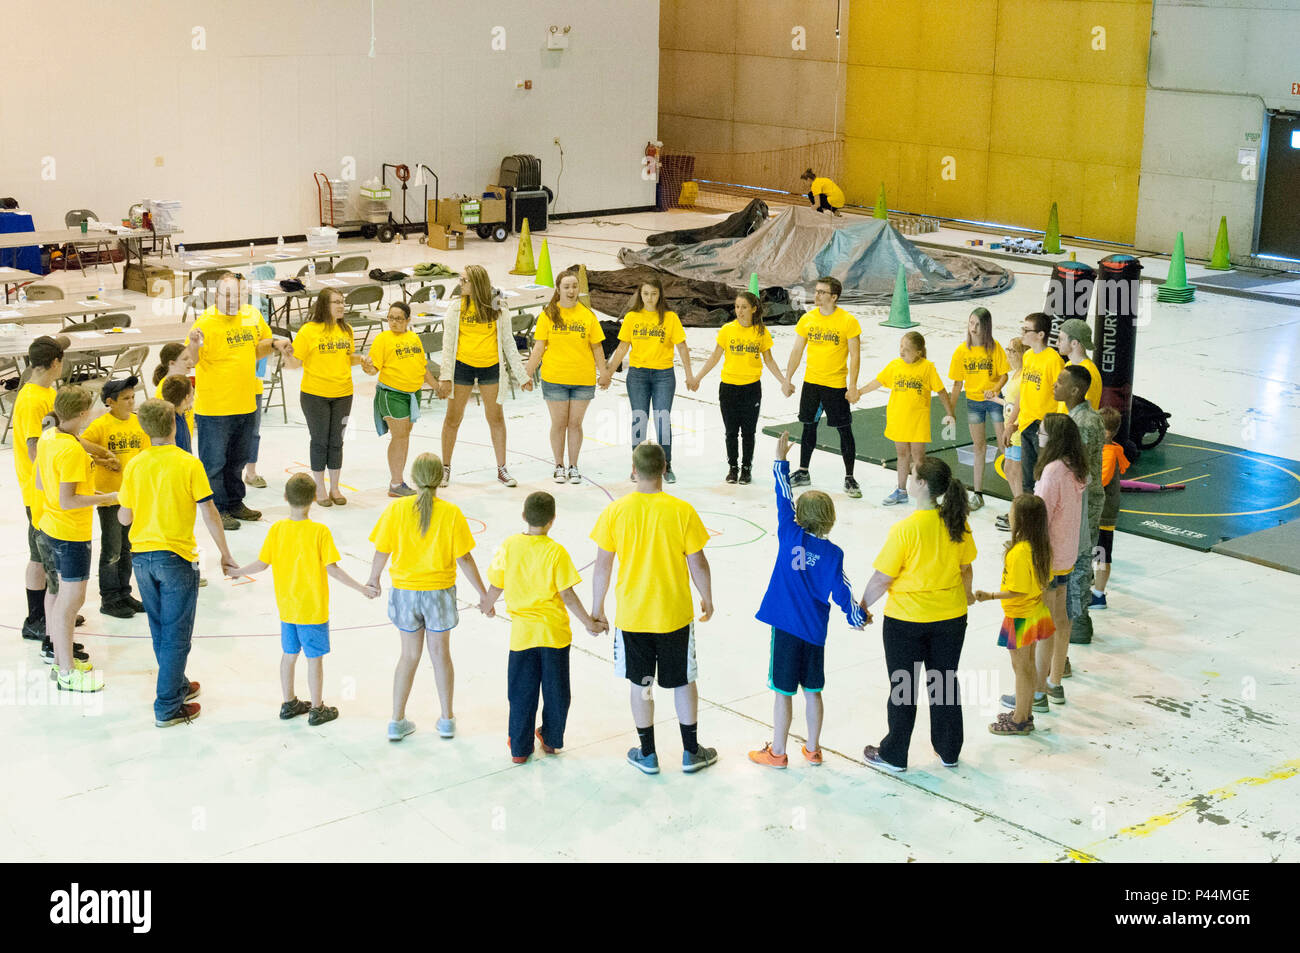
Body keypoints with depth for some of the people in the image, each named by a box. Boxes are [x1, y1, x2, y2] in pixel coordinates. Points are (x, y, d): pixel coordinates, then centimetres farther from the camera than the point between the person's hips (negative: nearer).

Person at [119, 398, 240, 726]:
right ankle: (168, 707, 3)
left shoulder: (135, 466, -1)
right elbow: (208, 514, -12)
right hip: (177, 557, -4)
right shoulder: (189, 464, -11)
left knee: (160, 631, 20)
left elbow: (125, 518, 2)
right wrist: (225, 554, -5)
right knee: (176, 634, 3)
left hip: (142, 557, 5)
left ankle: (176, 685, 36)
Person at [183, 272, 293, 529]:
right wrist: (194, 344, -37)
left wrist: (273, 343, 0)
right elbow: (191, 361, -16)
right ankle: (218, 510, 14)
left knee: (237, 459, 20)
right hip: (214, 407, -6)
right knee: (214, 461, 3)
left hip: (245, 404, 6)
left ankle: (235, 504, 34)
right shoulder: (206, 322, -15)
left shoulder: (252, 315, 5)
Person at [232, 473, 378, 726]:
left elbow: (261, 564, 0)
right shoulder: (320, 532, -17)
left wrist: (237, 571, 19)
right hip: (313, 610, -4)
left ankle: (289, 703, 30)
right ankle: (317, 710, 15)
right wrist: (362, 588, -11)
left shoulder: (276, 529, -6)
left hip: (287, 608, 5)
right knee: (315, 658, 6)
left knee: (289, 654, 18)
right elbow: (332, 569, -17)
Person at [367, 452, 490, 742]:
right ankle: (447, 720, 25)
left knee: (409, 654, 16)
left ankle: (397, 721, 19)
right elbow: (464, 558, -10)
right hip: (439, 591, -1)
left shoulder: (397, 509, -11)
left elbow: (381, 551, -4)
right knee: (440, 653, 15)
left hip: (404, 591, 1)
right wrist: (483, 594, 0)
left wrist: (373, 579, 16)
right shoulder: (451, 513, -14)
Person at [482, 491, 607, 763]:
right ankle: (551, 739, 31)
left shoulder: (509, 546, -6)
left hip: (522, 633, 2)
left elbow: (496, 586, 2)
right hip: (554, 632, -2)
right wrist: (590, 624, -2)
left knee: (521, 692, 11)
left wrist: (487, 606, 23)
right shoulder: (556, 552, -14)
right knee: (556, 690, 16)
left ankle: (520, 748, 17)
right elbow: (567, 595, -12)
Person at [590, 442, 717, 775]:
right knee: (683, 682, 15)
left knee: (640, 685, 14)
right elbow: (698, 564, -7)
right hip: (675, 615, 0)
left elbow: (603, 565, -5)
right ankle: (691, 753, 24)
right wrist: (707, 599, 10)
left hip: (631, 616, 1)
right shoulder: (682, 511, -13)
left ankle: (647, 754, 23)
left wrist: (597, 607, 8)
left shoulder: (615, 511, -10)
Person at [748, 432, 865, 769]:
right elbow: (841, 591, -4)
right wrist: (858, 618, 12)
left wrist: (781, 459, 5)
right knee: (812, 690, 14)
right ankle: (813, 749, 25)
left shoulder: (790, 536, -9)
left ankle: (778, 752, 13)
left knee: (783, 691, 4)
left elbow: (783, 497, -2)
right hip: (815, 630, 2)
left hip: (785, 626, -2)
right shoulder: (833, 553, -6)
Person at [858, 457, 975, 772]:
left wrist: (863, 606, -1)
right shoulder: (957, 524, -8)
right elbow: (965, 567, 5)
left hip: (907, 620, -4)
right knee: (945, 683, 19)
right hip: (951, 617, 4)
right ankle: (948, 751, 31)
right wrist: (965, 594, 25)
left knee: (903, 687, 11)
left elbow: (882, 578, -17)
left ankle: (894, 755, 25)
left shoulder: (905, 529, -23)